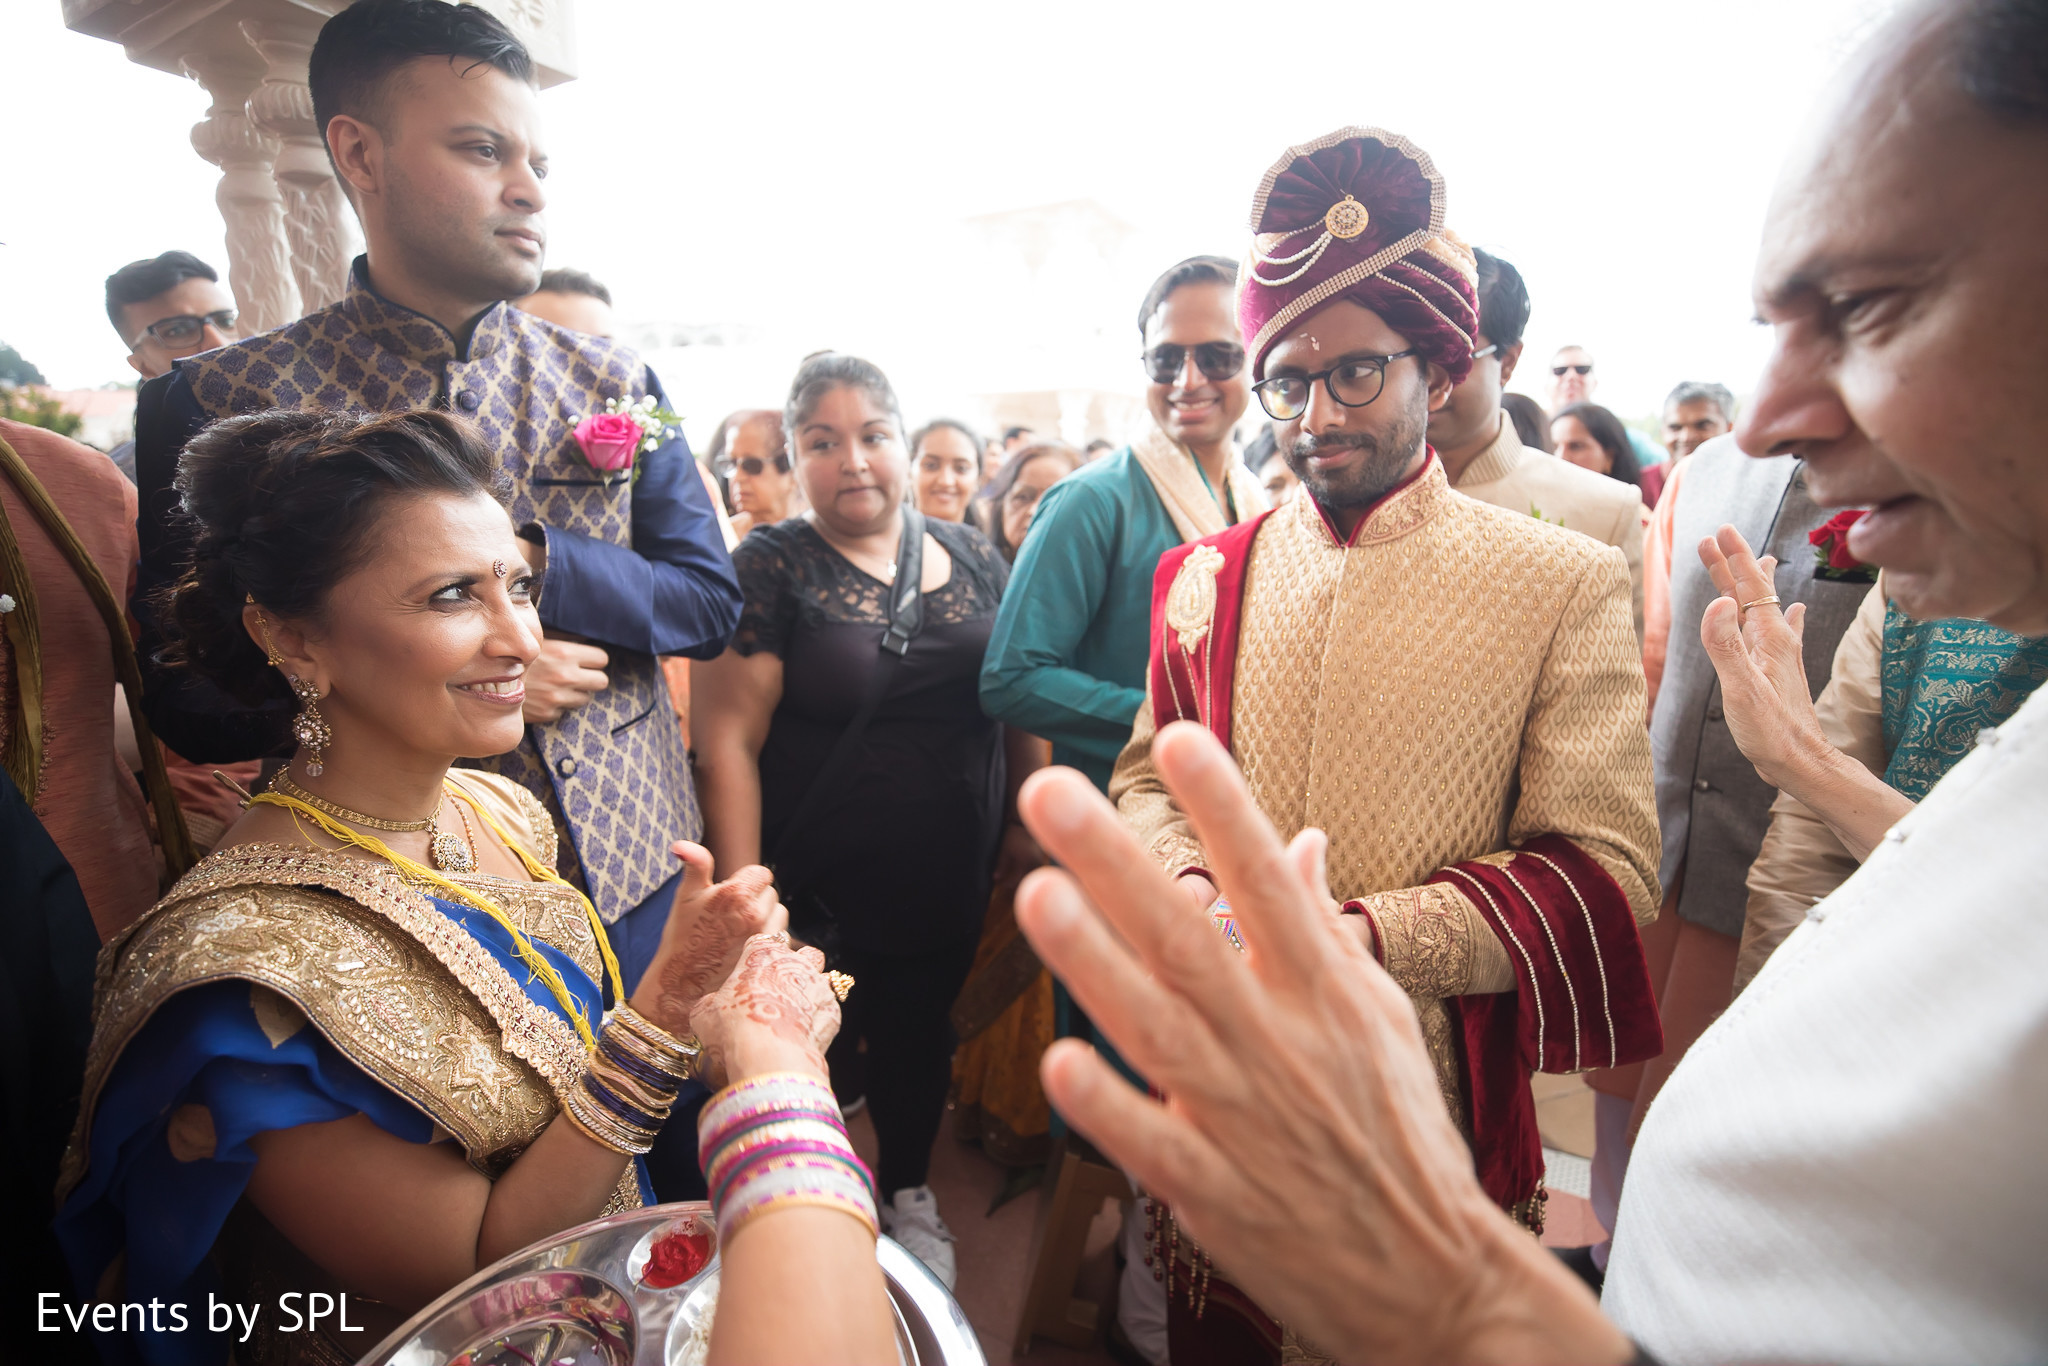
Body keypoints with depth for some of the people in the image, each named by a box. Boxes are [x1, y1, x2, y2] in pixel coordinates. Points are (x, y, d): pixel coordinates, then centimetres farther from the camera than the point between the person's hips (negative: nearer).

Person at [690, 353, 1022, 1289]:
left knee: (919, 1037, 22)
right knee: (816, 1058, 13)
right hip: (818, 893, -4)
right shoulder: (770, 568, -11)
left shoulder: (970, 555, 2)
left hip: (949, 885, 4)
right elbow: (727, 740, -14)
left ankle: (907, 1192, 49)